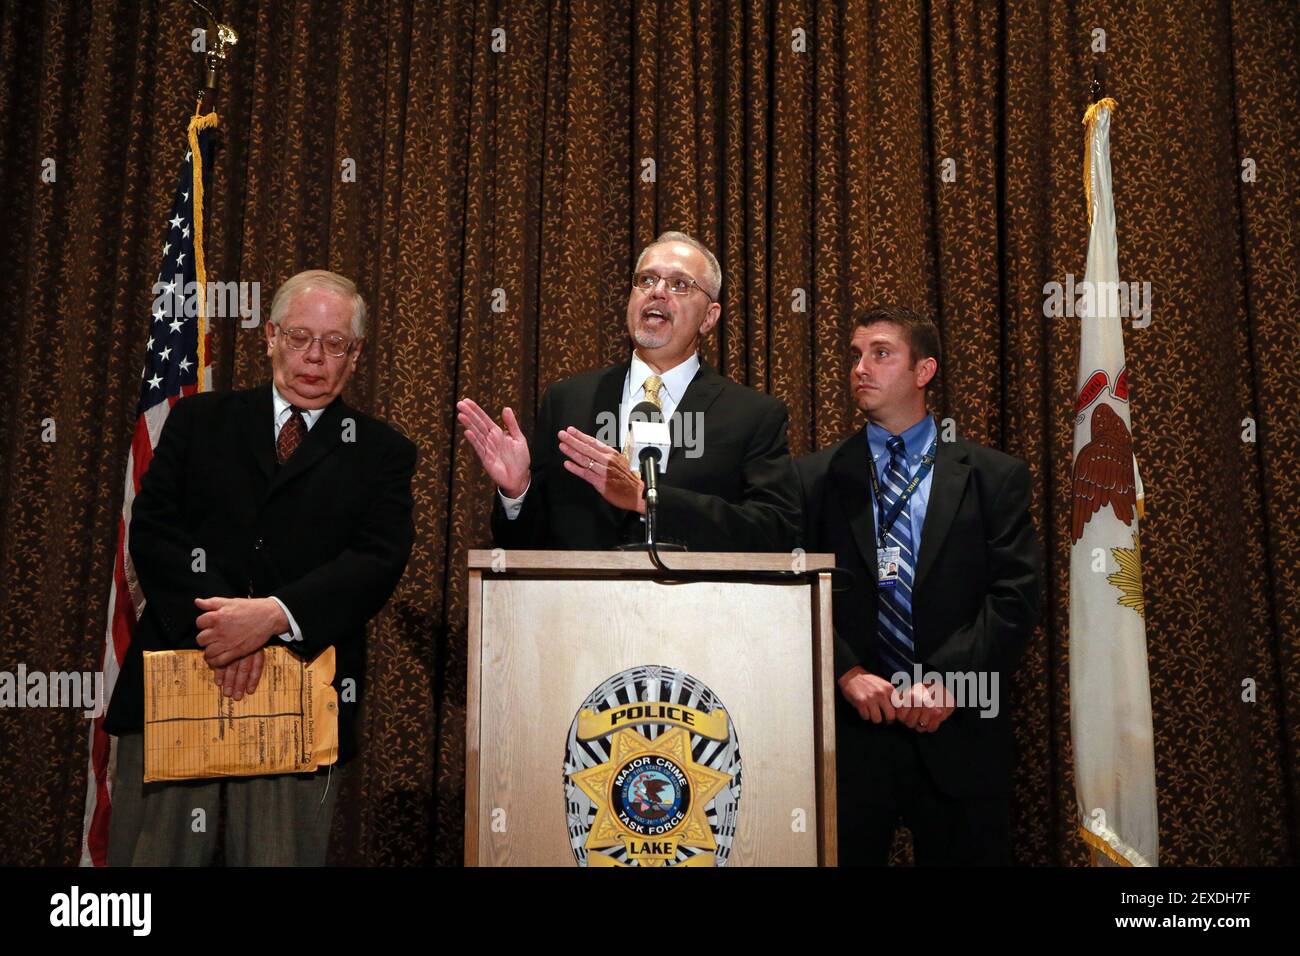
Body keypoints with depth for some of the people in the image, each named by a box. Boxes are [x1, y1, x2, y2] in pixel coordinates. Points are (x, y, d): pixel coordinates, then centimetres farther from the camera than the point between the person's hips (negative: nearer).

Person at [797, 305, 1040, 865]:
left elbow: (1015, 596, -2)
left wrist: (949, 681, -12)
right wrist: (847, 673, -12)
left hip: (959, 734, 0)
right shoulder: (815, 477, 7)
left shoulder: (994, 476, 5)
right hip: (848, 733, 0)